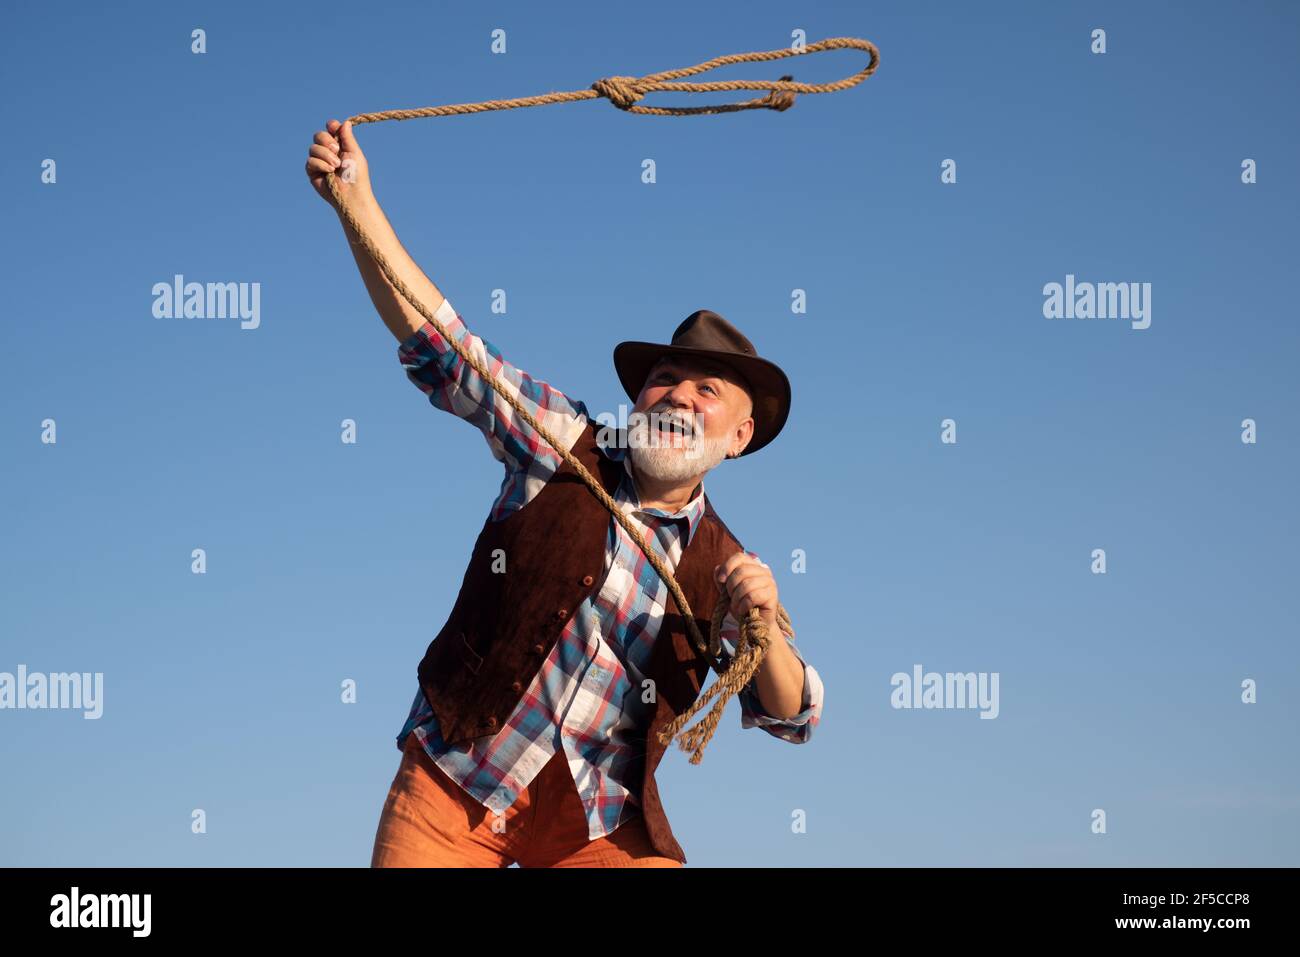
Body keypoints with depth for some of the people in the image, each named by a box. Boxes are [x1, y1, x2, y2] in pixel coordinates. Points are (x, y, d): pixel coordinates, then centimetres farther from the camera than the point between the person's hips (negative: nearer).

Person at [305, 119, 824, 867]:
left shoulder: (719, 573, 2)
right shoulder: (564, 443, 0)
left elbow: (792, 718, -1)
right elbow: (441, 344, -6)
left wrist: (763, 628, -22)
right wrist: (356, 198, -16)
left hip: (593, 825, 1)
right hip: (454, 783, -1)